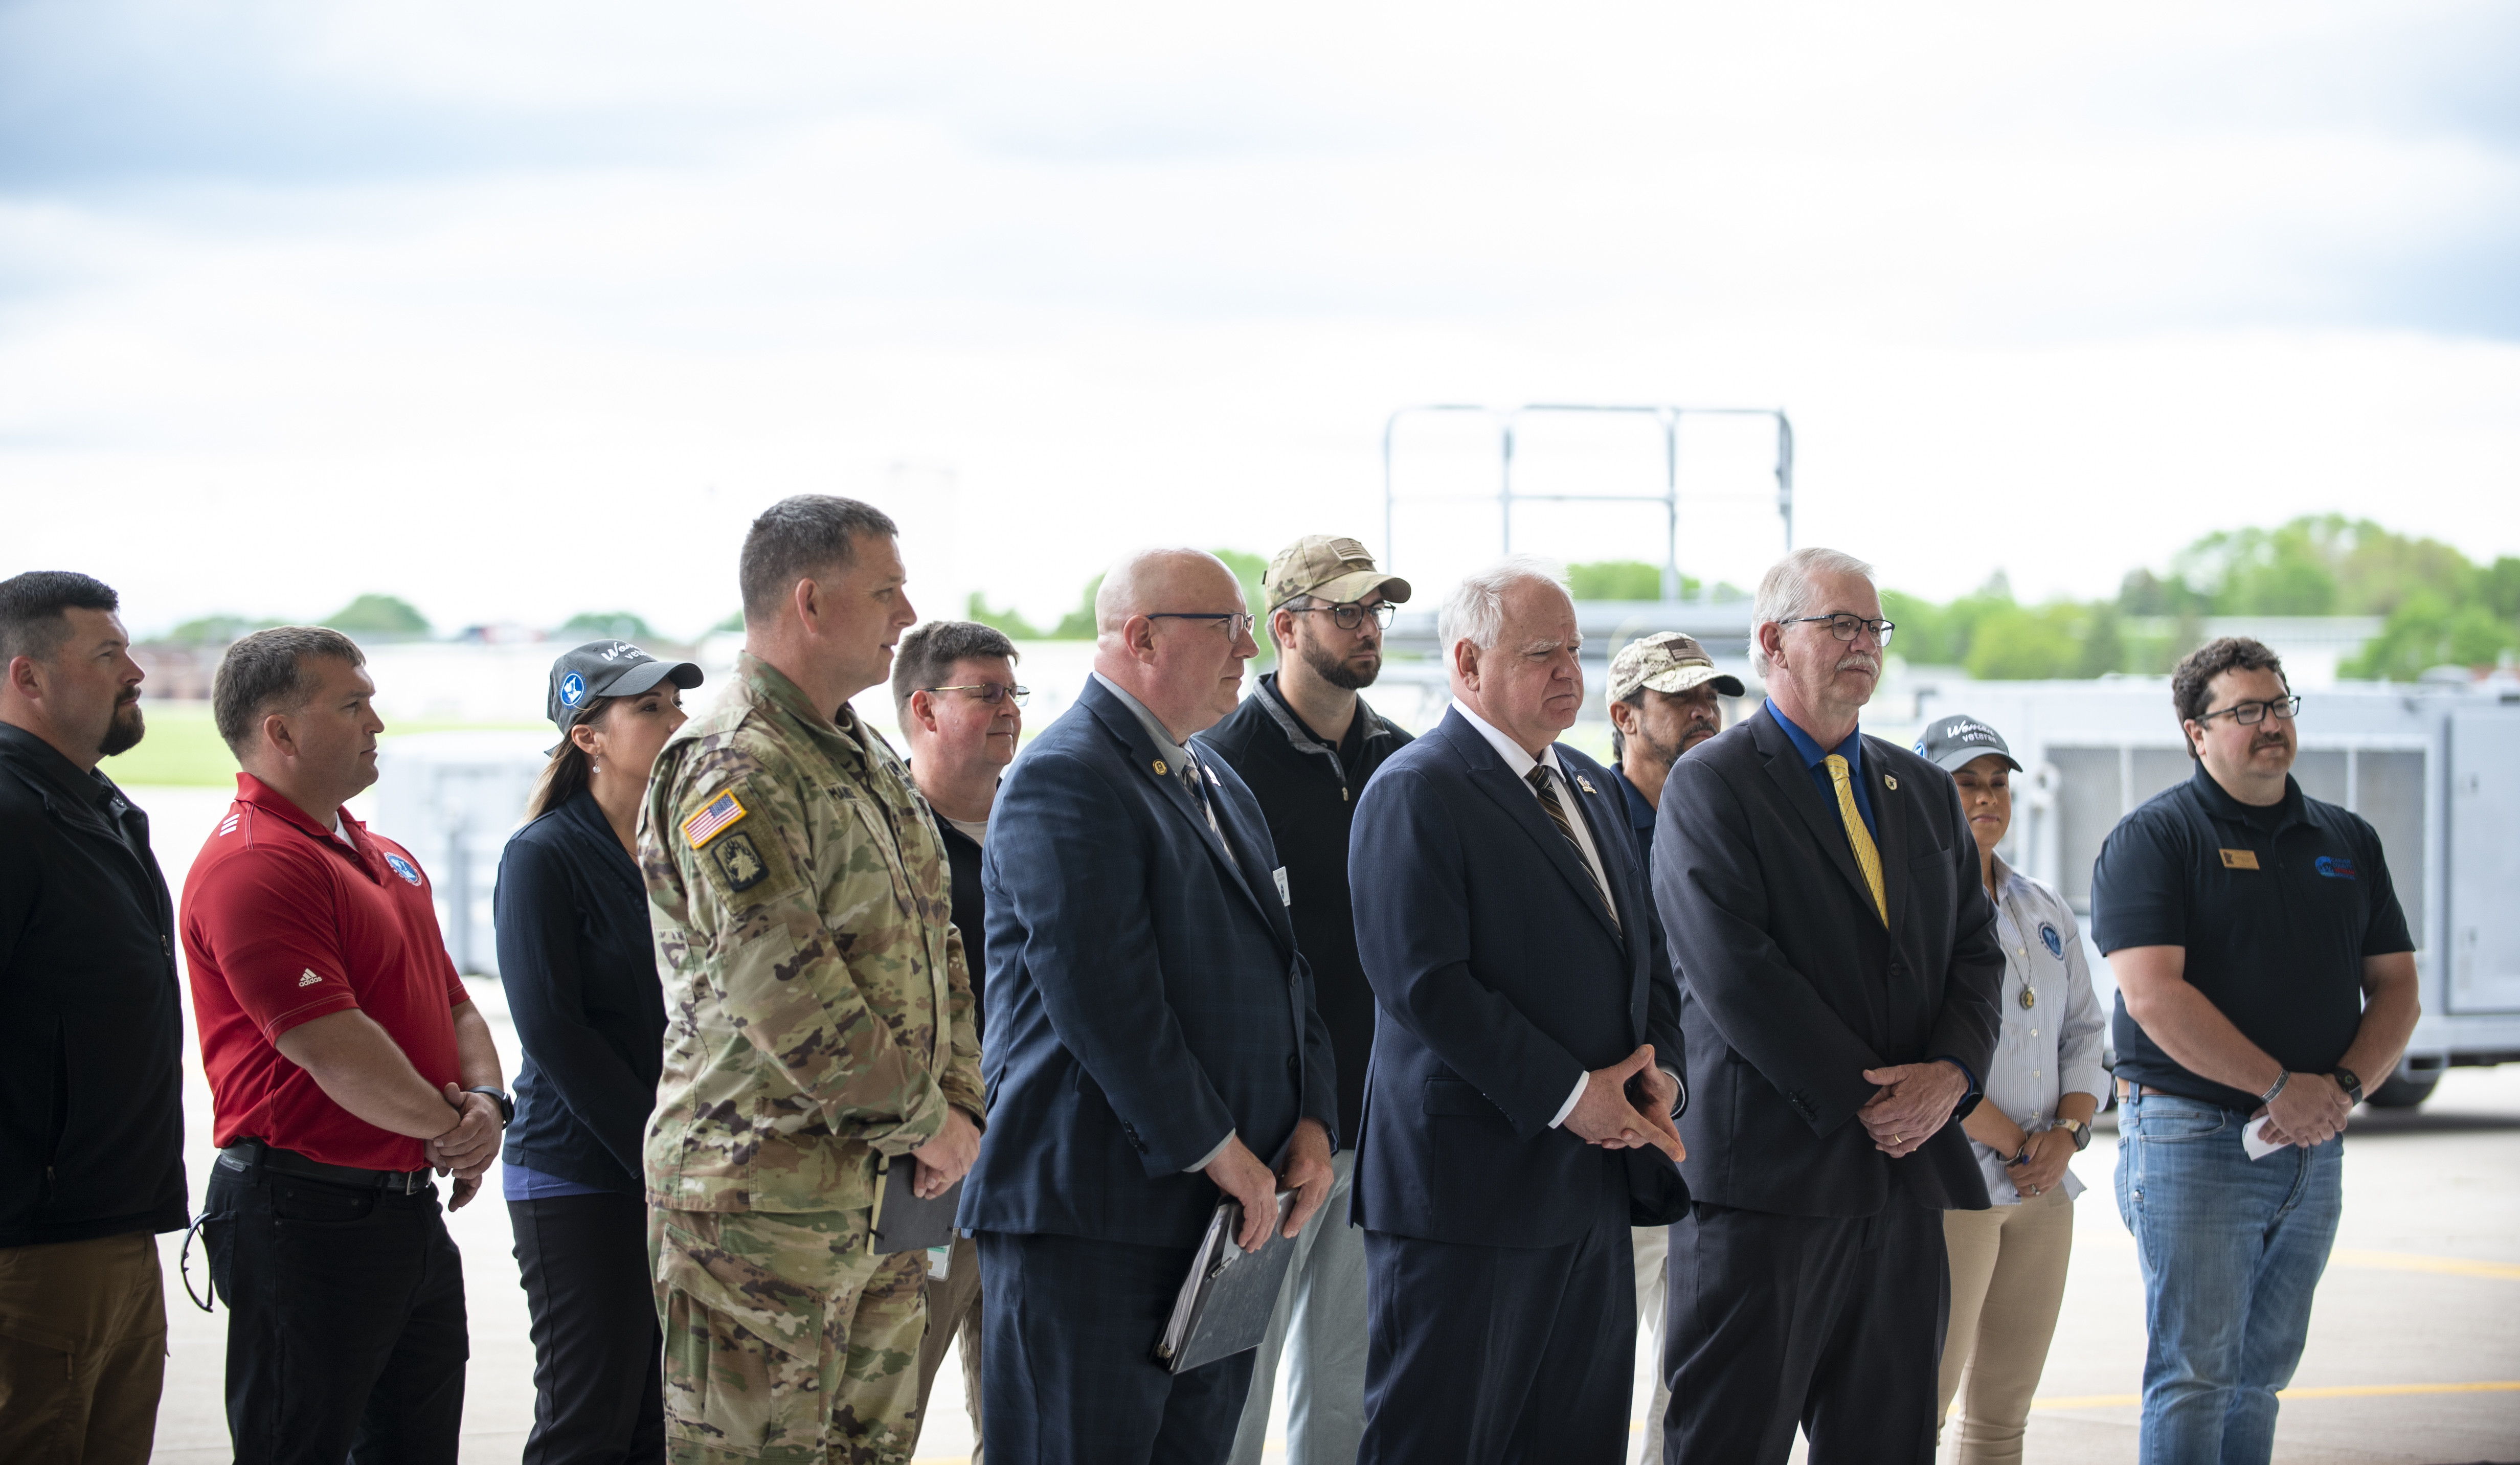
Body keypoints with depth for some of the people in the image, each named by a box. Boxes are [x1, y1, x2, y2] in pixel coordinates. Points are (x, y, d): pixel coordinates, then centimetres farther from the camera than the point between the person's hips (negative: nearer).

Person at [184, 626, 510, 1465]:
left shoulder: (384, 858, 17)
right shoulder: (252, 865, -16)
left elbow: (453, 1005, 19)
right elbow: (333, 1049, -22)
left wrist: (485, 1100, -2)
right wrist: (452, 1129, -11)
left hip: (411, 1206, 10)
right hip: (305, 1214, -10)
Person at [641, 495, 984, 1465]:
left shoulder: (870, 760, 16)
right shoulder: (733, 773, -16)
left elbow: (936, 948, 20)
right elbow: (787, 997, -22)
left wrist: (959, 1107, 5)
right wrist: (923, 1122, -13)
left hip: (882, 1192, 9)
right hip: (762, 1194, -9)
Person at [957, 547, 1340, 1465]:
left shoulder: (1219, 786, 20)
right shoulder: (1065, 780, -12)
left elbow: (1280, 966, 20)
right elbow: (1102, 999, -19)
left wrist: (1312, 1121, 3)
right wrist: (1218, 1149, -17)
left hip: (1222, 1214, 9)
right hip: (1092, 1218, -9)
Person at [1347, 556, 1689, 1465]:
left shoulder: (1588, 787, 18)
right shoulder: (1416, 792, -10)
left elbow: (1645, 951, 22)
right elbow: (1424, 983, -18)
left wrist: (1661, 1070, 2)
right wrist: (1566, 1094, -18)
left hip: (1596, 1178, 8)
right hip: (1472, 1182, -8)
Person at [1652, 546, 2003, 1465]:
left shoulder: (1926, 793, 18)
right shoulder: (1710, 786, -4)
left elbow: (1976, 950, 14)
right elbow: (1735, 973, -13)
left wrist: (1951, 1072, -6)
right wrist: (1860, 1097, -14)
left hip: (1907, 1168, 6)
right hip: (1770, 1172, -6)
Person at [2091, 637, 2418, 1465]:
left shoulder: (2348, 843, 14)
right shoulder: (2153, 839, -5)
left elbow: (2396, 989, 12)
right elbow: (2152, 996, -16)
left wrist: (2343, 1087, -7)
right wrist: (2279, 1086, -18)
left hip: (2313, 1145, 6)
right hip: (2195, 1138, -6)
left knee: (2259, 1376, 10)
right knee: (2195, 1374, -7)